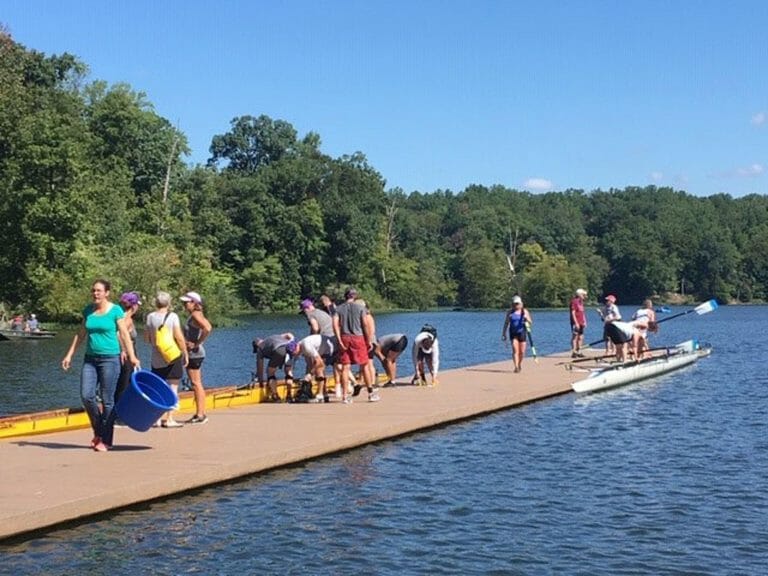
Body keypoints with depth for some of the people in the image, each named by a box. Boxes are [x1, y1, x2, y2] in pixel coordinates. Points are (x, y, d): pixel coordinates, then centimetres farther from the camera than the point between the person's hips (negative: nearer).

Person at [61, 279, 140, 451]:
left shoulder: (115, 311, -3)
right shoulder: (87, 311, 10)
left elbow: (124, 335, -3)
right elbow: (81, 334, 17)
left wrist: (132, 356, -11)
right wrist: (69, 355, 14)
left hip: (110, 359, -4)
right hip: (90, 359, 4)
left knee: (107, 400, -2)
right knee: (86, 396, -6)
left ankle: (106, 440, 6)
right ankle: (98, 431, 17)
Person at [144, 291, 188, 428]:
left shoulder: (150, 317, 2)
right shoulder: (172, 316, -8)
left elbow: (146, 339, 6)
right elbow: (179, 337, -11)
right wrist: (185, 353, -2)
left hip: (156, 359, 4)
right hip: (173, 357, -4)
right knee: (172, 388, 1)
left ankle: (161, 417, 14)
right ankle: (169, 419, -2)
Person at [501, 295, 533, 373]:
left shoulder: (524, 311, 5)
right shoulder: (510, 312, 5)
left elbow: (530, 322, 5)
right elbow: (506, 323, 7)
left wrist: (527, 319, -17)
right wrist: (504, 334, 3)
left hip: (522, 332, 1)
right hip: (513, 333, -1)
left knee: (522, 351, 4)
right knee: (515, 350, -15)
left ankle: (520, 364, 31)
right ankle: (516, 367, -19)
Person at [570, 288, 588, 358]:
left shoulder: (581, 302, 16)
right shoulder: (574, 301, -11)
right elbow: (573, 313, -16)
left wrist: (584, 322, 15)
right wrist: (576, 323, -20)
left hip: (581, 323, 9)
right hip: (576, 323, -9)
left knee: (580, 338, 10)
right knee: (575, 337, -7)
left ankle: (579, 352, 15)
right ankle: (573, 353, -6)